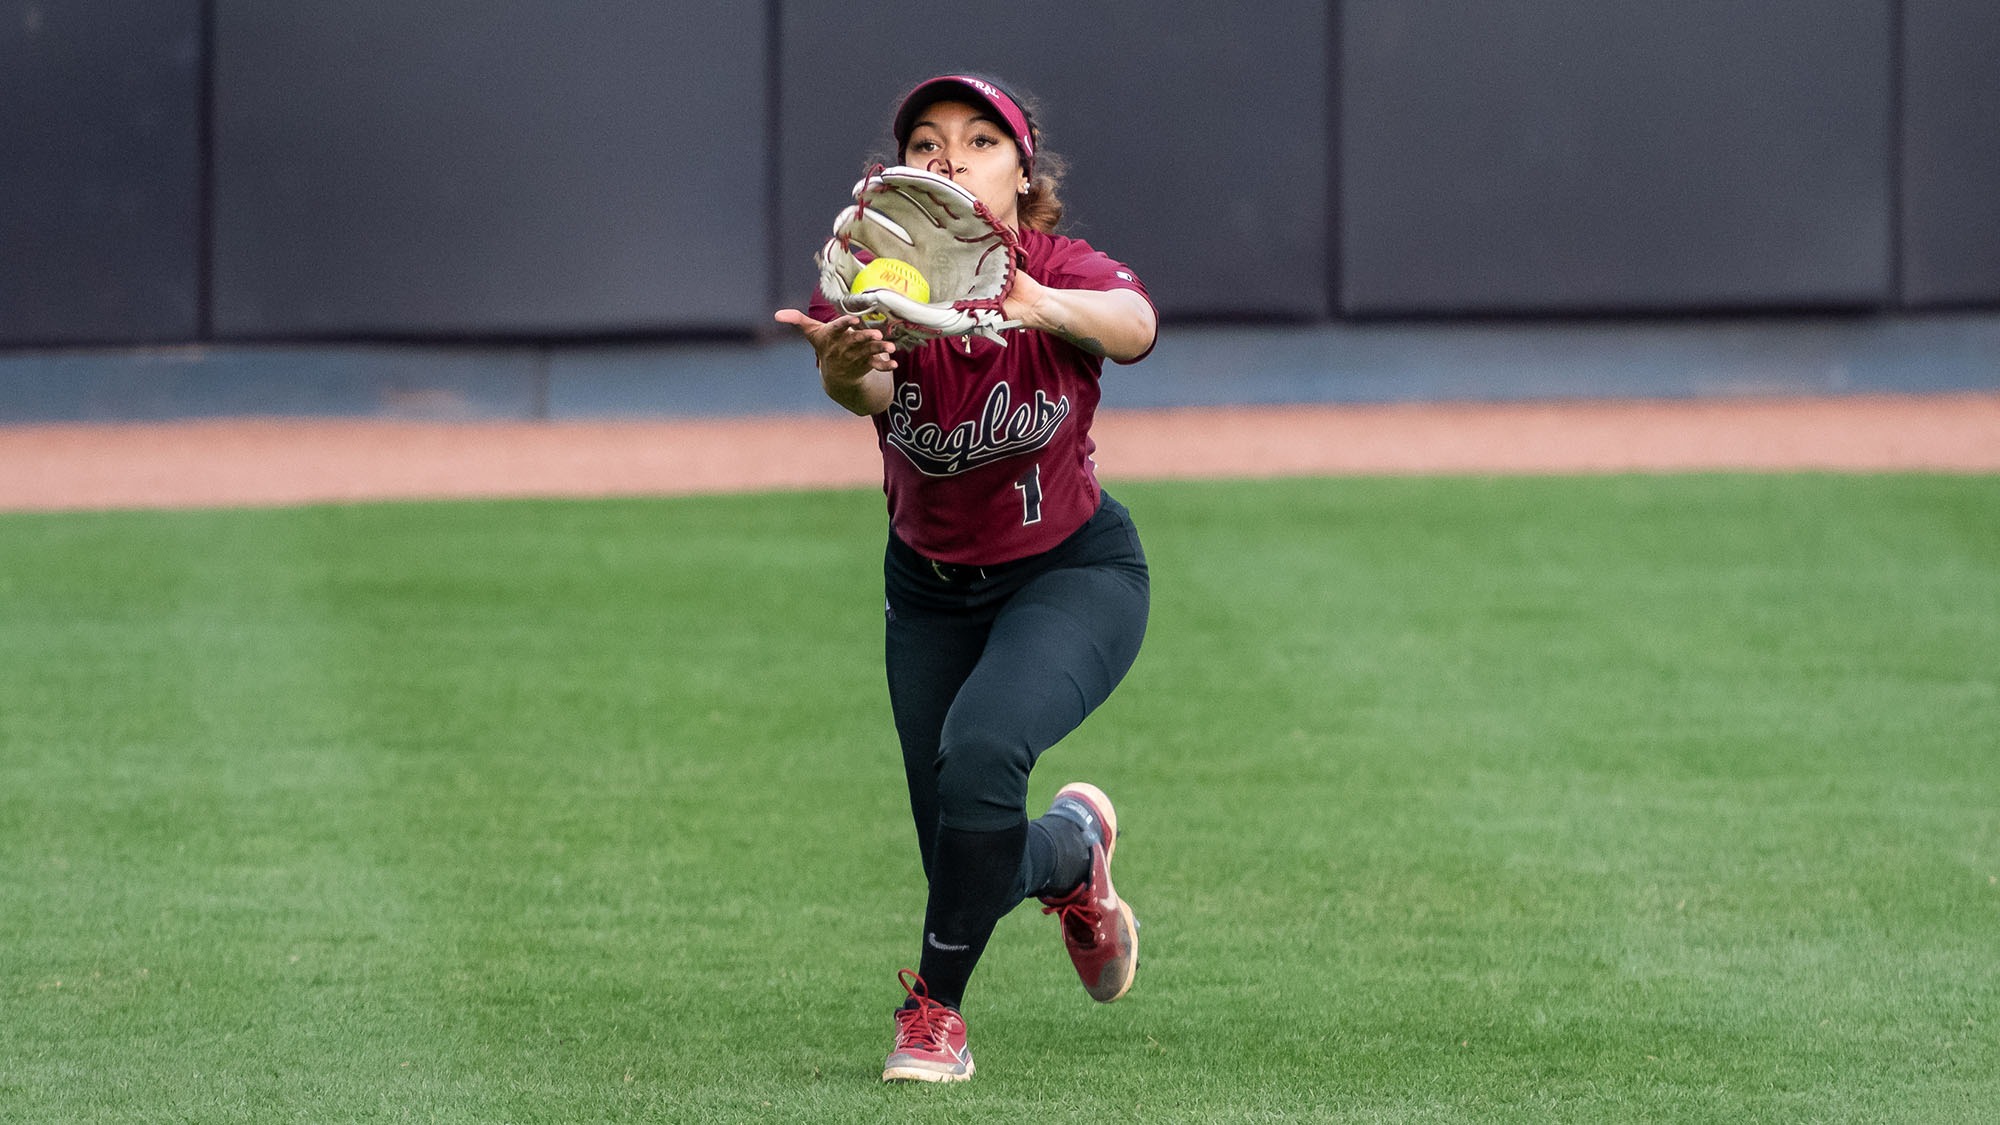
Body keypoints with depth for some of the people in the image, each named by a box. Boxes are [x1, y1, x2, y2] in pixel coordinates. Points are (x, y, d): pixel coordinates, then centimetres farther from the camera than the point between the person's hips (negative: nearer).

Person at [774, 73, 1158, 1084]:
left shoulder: (1069, 276, -24)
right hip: (932, 591, 3)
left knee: (980, 748, -30)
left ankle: (937, 1004, -10)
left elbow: (1132, 325, -48)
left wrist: (1042, 308, -71)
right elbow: (858, 387, -42)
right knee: (969, 858, 6)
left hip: (1075, 573, -3)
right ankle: (1074, 849, 43)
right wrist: (847, 365, -68)